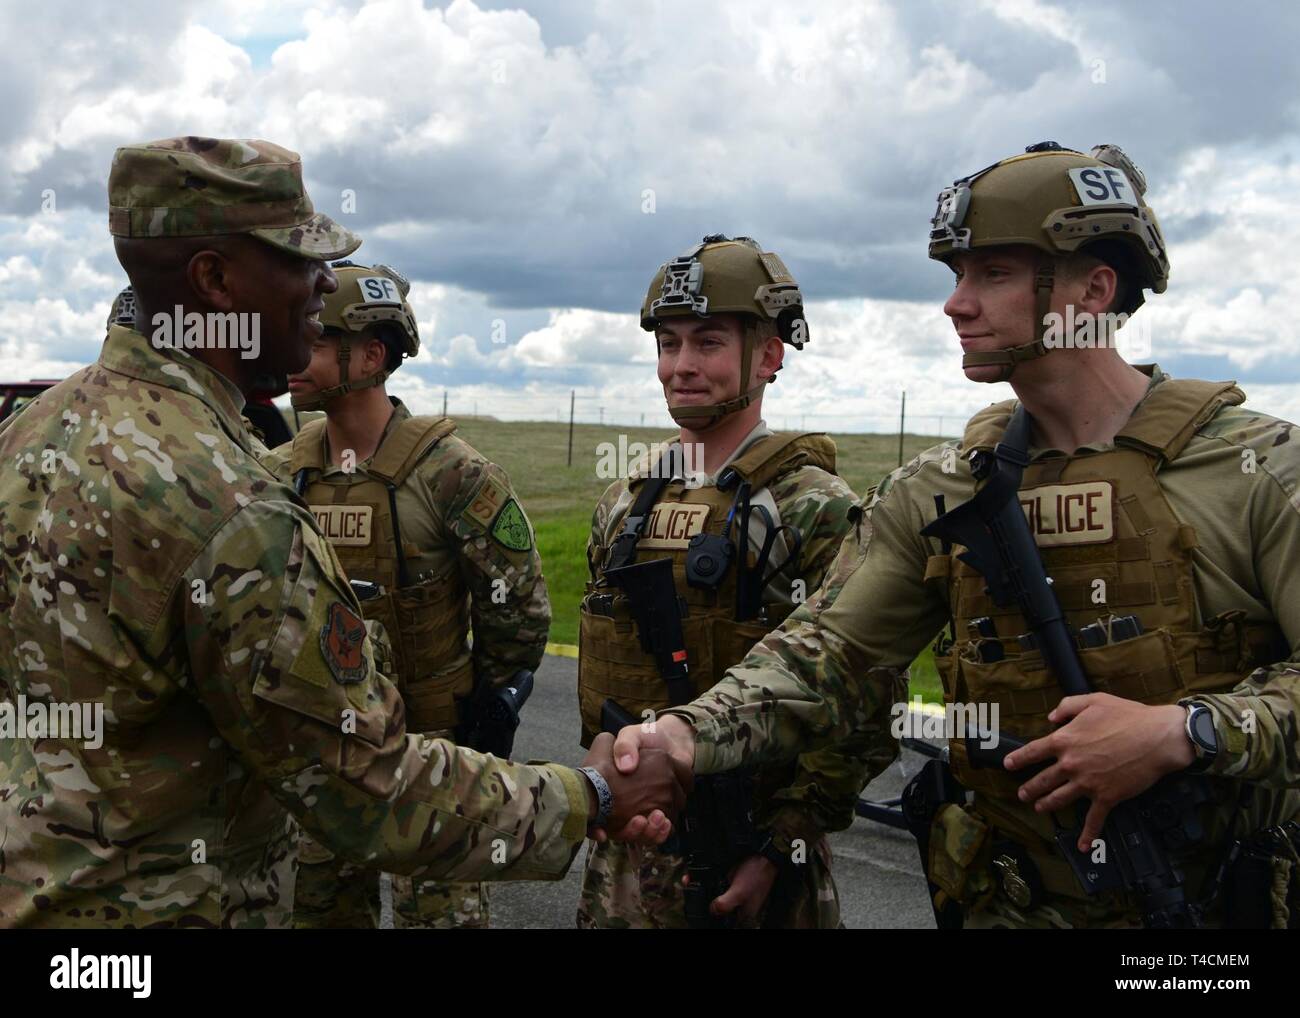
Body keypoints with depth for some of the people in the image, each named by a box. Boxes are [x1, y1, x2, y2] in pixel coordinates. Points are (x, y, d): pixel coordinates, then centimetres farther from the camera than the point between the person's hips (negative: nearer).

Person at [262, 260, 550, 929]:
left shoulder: (451, 474, -16)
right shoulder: (282, 475, 0)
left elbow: (519, 611, -11)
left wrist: (476, 720, -5)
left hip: (428, 749, -5)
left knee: (439, 912, 5)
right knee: (319, 910, 18)